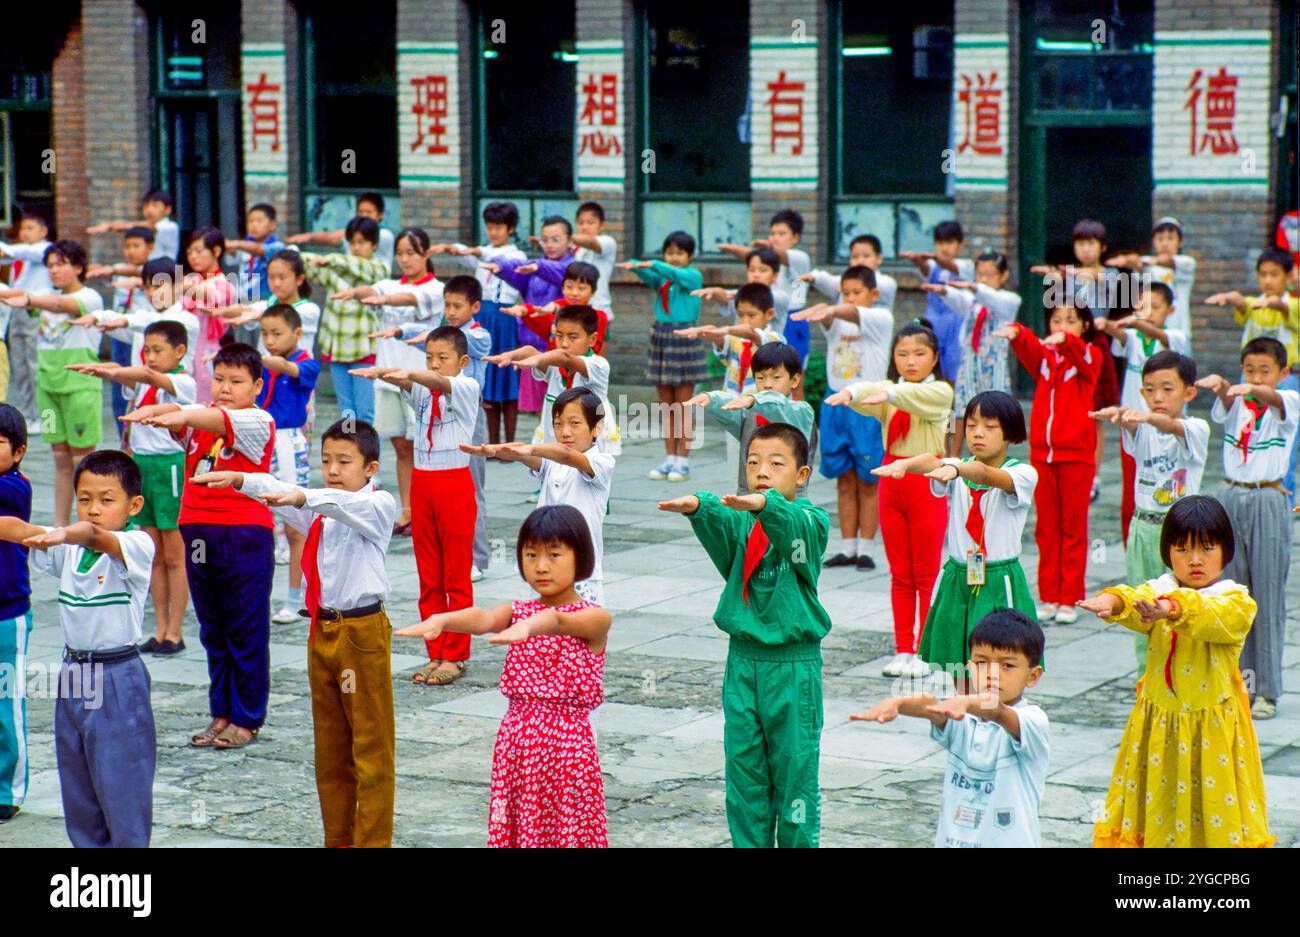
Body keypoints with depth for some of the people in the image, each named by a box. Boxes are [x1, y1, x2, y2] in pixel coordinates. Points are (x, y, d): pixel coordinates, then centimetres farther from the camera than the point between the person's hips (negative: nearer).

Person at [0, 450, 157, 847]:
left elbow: (96, 536, -33)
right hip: (73, 676, 6)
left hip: (118, 683, -6)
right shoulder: (69, 549, 6)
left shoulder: (137, 545, -12)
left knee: (122, 783, -3)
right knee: (77, 789, 13)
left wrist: (62, 535, -54)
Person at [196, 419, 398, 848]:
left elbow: (345, 505, -29)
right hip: (322, 631, 7)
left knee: (371, 748, -2)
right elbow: (279, 493, -3)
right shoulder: (317, 510, 13)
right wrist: (240, 480, -22)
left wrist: (303, 497, -46)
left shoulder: (379, 505, -7)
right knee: (329, 749, 13)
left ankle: (373, 840, 3)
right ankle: (338, 839, 22)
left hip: (363, 632, -7)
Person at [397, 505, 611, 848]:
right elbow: (484, 618, -15)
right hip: (515, 740, 4)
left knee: (568, 831, -1)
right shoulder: (517, 611, 7)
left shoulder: (595, 618, -7)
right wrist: (440, 620, -37)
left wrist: (527, 627, -53)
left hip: (567, 742, -4)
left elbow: (558, 620, -30)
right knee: (516, 829, 7)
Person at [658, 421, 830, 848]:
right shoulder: (741, 521, 4)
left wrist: (766, 504, -53)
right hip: (743, 661, 4)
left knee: (795, 770, 1)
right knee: (743, 769, 8)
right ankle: (749, 842, 18)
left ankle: (801, 841, 13)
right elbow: (720, 523, -19)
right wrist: (697, 506, -43)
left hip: (794, 666, -4)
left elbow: (795, 526, -31)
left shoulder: (812, 520, -6)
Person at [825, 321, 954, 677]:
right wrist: (851, 393, -39)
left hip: (927, 485, -4)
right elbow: (871, 391, -17)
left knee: (927, 574, 2)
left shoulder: (940, 391, -5)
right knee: (900, 575, 10)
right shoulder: (890, 390, 6)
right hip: (892, 484, 4)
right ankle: (903, 650, 15)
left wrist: (889, 394, -47)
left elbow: (915, 395, -27)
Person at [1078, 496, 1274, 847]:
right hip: (1160, 723, 3)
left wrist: (1169, 609, -52)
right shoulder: (1158, 591, 2)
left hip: (1213, 726, -3)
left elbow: (1207, 615, -31)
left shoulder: (1237, 601, -9)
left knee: (1214, 802, -1)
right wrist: (1109, 602, -45)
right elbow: (1133, 600, -20)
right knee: (1156, 801, 8)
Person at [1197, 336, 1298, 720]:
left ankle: (1266, 690, 6)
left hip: (1268, 503, -3)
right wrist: (1220, 384, -42)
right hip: (1231, 498, 3)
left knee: (1268, 594, 0)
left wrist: (1254, 390, -47)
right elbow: (1225, 402, -18)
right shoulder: (1236, 401, 5)